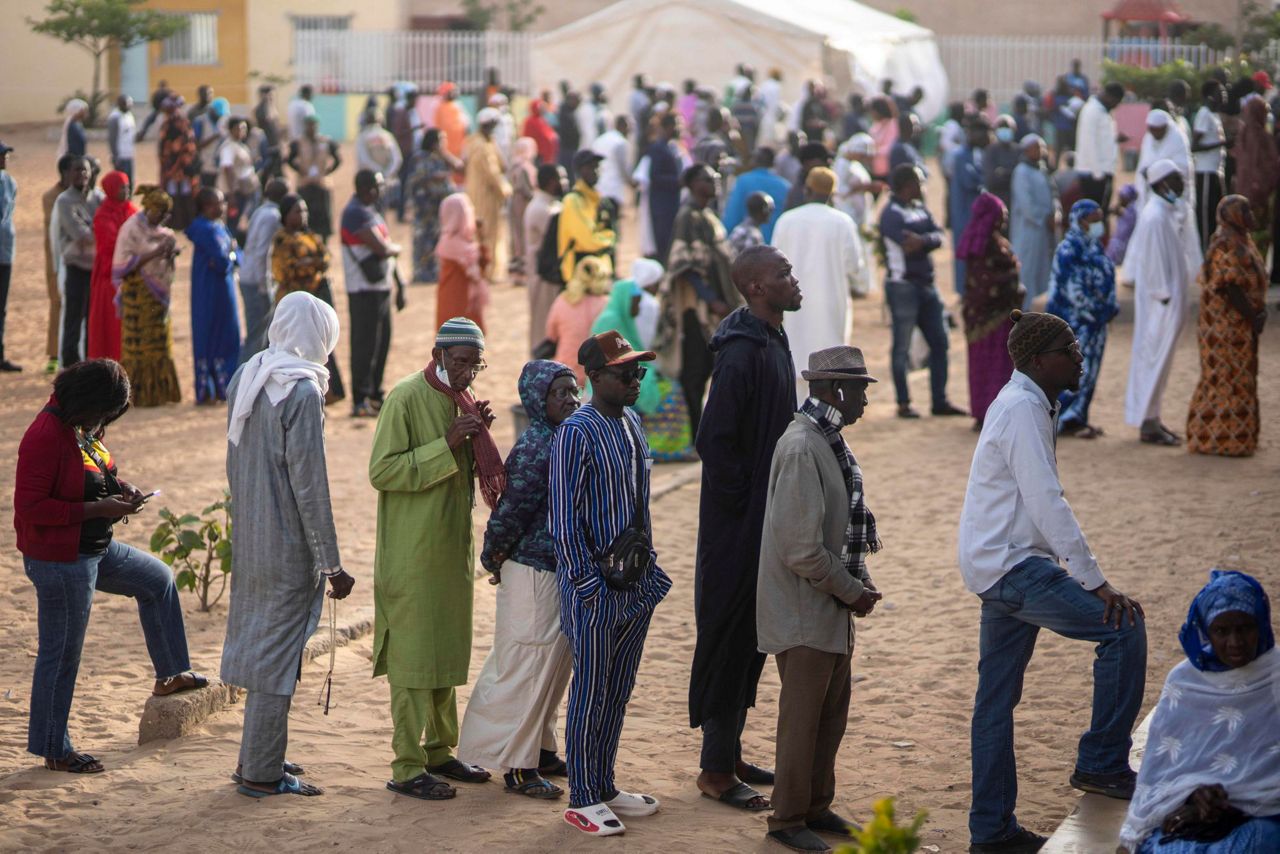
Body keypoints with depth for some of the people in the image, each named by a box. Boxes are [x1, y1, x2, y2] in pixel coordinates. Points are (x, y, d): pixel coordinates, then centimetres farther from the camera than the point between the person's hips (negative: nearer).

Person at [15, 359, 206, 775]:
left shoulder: (86, 428, 3)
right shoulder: (46, 436, -25)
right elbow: (30, 507, -27)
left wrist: (121, 487, -1)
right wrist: (97, 509, -26)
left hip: (96, 549, 10)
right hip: (59, 560, -10)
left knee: (157, 579, 24)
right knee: (61, 653, 0)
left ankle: (171, 674, 36)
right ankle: (54, 750, 12)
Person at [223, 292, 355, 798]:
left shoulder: (245, 379, 5)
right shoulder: (303, 392, -18)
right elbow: (309, 483, -18)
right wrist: (332, 564, -14)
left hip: (249, 541, 8)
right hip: (289, 547, -8)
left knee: (258, 642, 17)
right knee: (278, 651, 0)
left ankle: (258, 757, 26)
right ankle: (261, 771, 5)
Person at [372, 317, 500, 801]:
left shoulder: (460, 399, 11)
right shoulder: (406, 398, -14)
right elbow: (381, 471, -19)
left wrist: (476, 439, 0)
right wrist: (446, 446, -24)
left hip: (452, 550, 8)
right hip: (412, 556, -8)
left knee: (447, 653, 14)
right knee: (413, 657, -5)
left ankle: (440, 751, 25)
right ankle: (407, 768, -1)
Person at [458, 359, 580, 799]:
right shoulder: (534, 448, -20)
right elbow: (512, 511, -17)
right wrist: (494, 559, -5)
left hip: (565, 571, 9)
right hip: (532, 570, -9)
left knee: (556, 663, 17)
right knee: (528, 665, -1)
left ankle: (540, 750, 30)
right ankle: (519, 766, 7)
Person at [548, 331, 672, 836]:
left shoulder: (631, 424, 9)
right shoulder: (576, 432, -15)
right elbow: (563, 519, -15)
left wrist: (646, 558, 16)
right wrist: (589, 584, -17)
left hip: (636, 583, 8)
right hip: (594, 584, -8)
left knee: (619, 690, 14)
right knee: (590, 692, 0)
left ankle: (604, 787, 25)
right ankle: (582, 800, 9)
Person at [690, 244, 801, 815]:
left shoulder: (773, 344, 11)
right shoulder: (742, 354, -20)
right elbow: (714, 441, -23)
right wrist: (744, 503, -17)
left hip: (764, 521, 10)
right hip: (738, 526, -10)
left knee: (750, 639, 16)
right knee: (731, 636, -2)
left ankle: (728, 752, 27)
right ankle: (716, 770, 6)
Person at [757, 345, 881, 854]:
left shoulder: (830, 442, 9)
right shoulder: (801, 448, -22)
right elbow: (803, 549, -25)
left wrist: (860, 583, 6)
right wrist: (852, 592, -14)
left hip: (832, 608, 9)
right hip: (803, 609, -9)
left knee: (832, 712, 17)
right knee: (802, 717, 0)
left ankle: (816, 807, 29)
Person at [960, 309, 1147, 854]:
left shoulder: (1026, 405, 17)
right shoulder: (1021, 409, -15)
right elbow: (1047, 503, -22)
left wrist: (1075, 572, 17)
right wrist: (1095, 583, -21)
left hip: (1002, 566, 11)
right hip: (1009, 566, -11)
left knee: (997, 699, 12)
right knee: (1123, 626, -14)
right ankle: (1102, 763, -9)